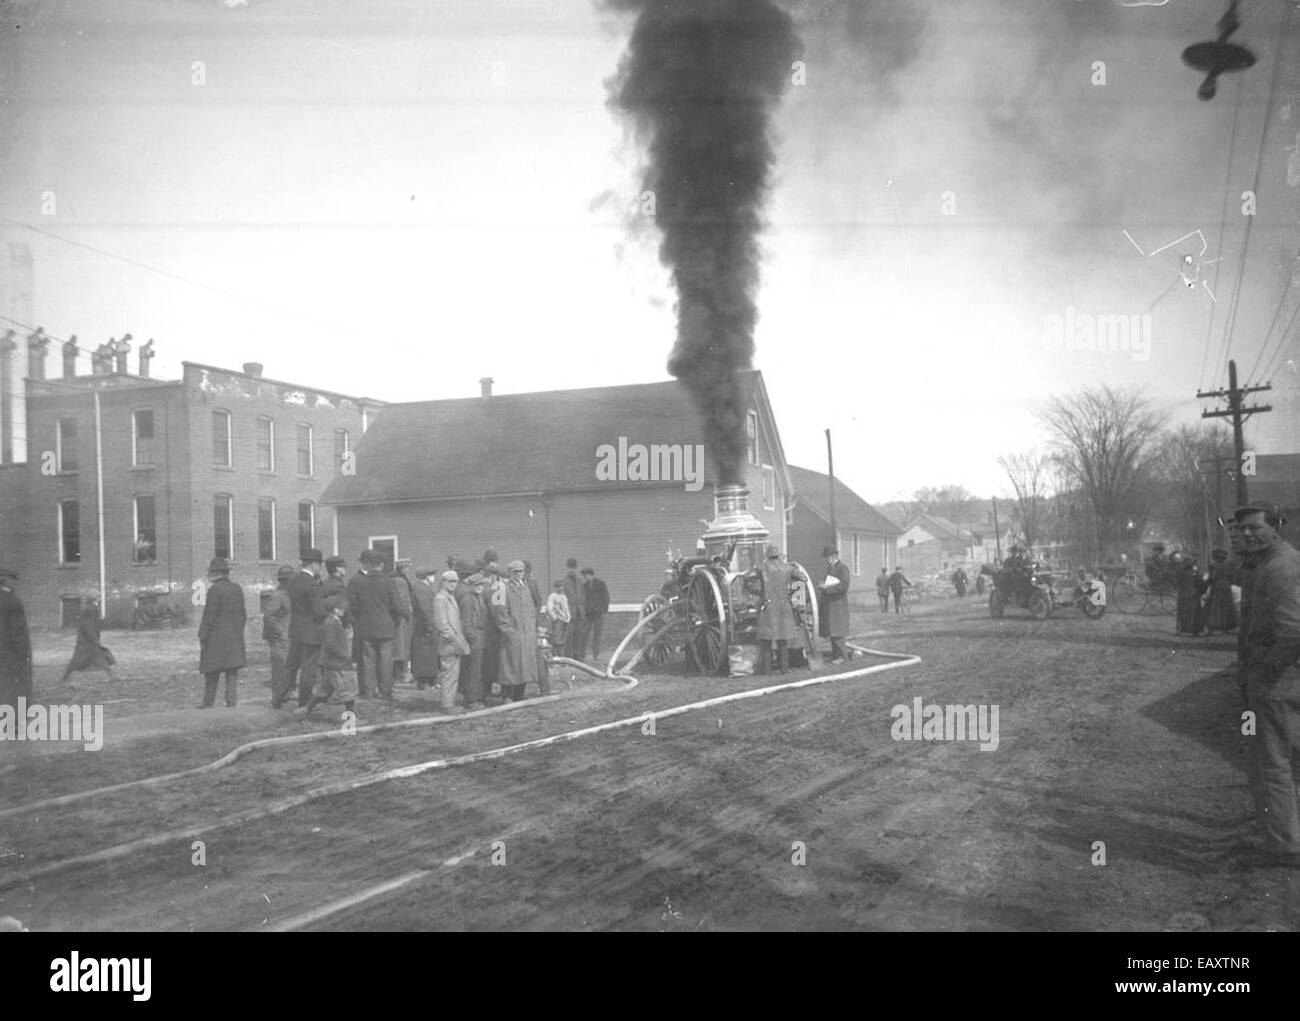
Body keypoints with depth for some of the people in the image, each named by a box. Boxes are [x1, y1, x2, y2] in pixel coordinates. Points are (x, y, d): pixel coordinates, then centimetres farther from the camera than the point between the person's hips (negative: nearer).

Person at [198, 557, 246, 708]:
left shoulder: (215, 589, -12)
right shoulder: (238, 589, 9)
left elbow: (209, 616, -13)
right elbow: (242, 615, 12)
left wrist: (202, 637, -8)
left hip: (216, 638, -6)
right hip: (235, 637, 6)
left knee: (212, 672, 3)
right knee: (232, 672, 5)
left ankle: (208, 704, 8)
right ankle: (232, 702, 3)